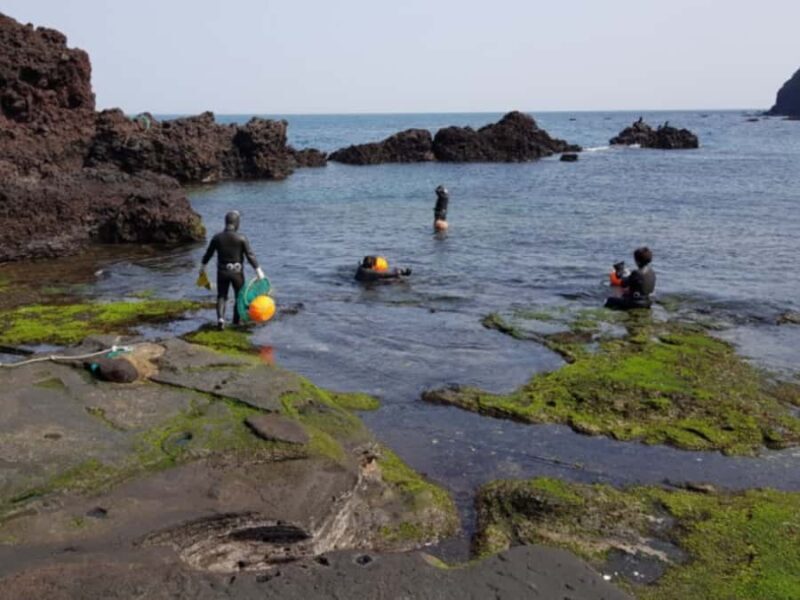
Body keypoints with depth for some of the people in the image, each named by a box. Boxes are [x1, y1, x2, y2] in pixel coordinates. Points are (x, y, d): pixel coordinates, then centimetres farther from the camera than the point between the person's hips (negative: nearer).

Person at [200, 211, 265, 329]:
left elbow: (208, 253, 6)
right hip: (237, 272, -2)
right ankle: (236, 320, 24)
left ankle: (220, 318, -9)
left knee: (221, 296, 13)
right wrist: (258, 271, -14)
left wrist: (203, 266, 22)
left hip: (222, 271, 2)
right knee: (240, 296, 17)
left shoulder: (217, 237, -5)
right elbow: (250, 255, -16)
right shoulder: (242, 238, -14)